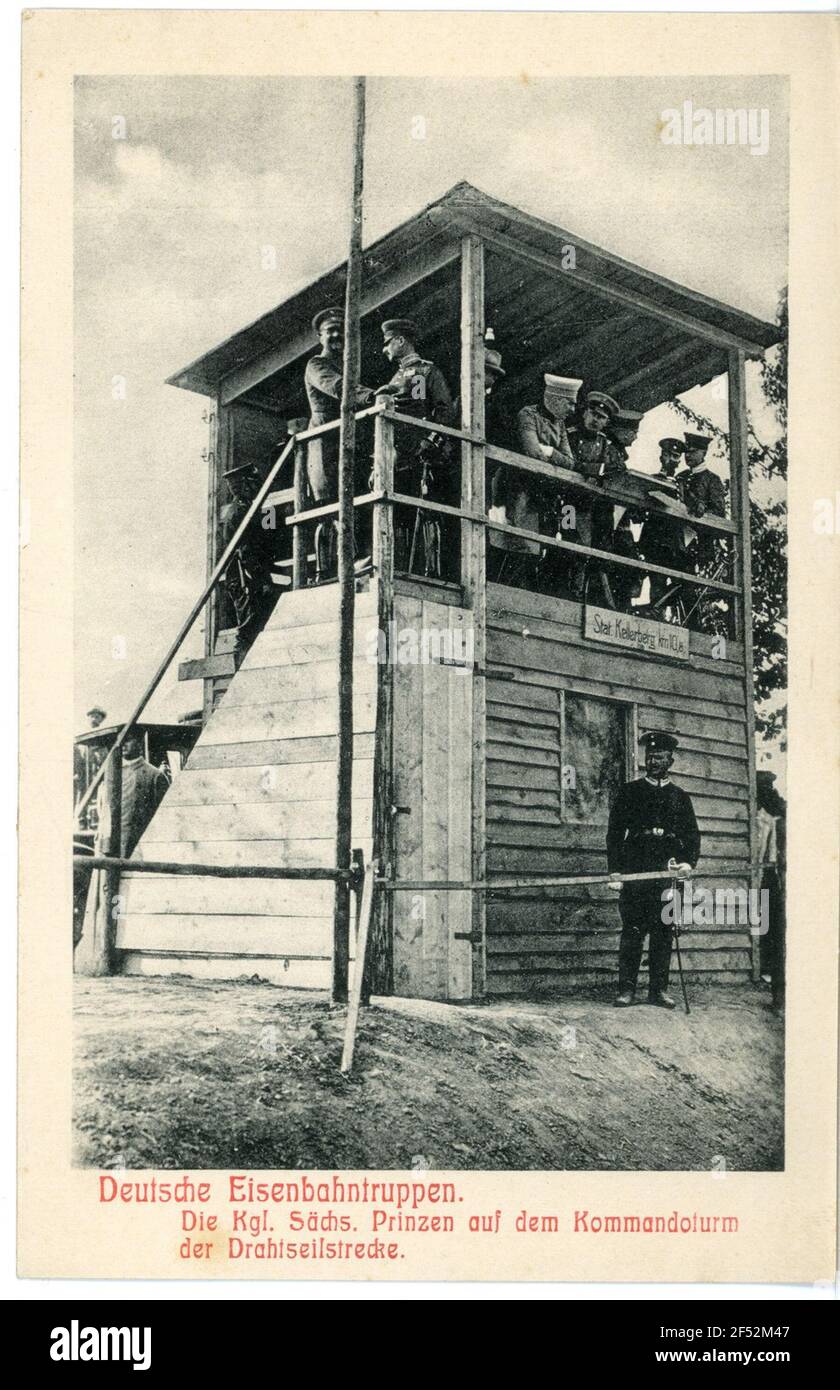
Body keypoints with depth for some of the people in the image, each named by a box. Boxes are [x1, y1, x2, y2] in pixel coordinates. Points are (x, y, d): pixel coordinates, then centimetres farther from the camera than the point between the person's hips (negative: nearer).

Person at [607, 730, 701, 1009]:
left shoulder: (680, 797, 18)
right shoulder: (629, 791, 12)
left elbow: (692, 835, 13)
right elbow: (615, 831, 6)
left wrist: (689, 863, -5)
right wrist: (615, 868, -5)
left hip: (667, 870, 2)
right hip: (634, 869, -2)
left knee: (663, 931, 1)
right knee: (632, 930, -6)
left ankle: (659, 989, 6)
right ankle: (626, 989, -4)